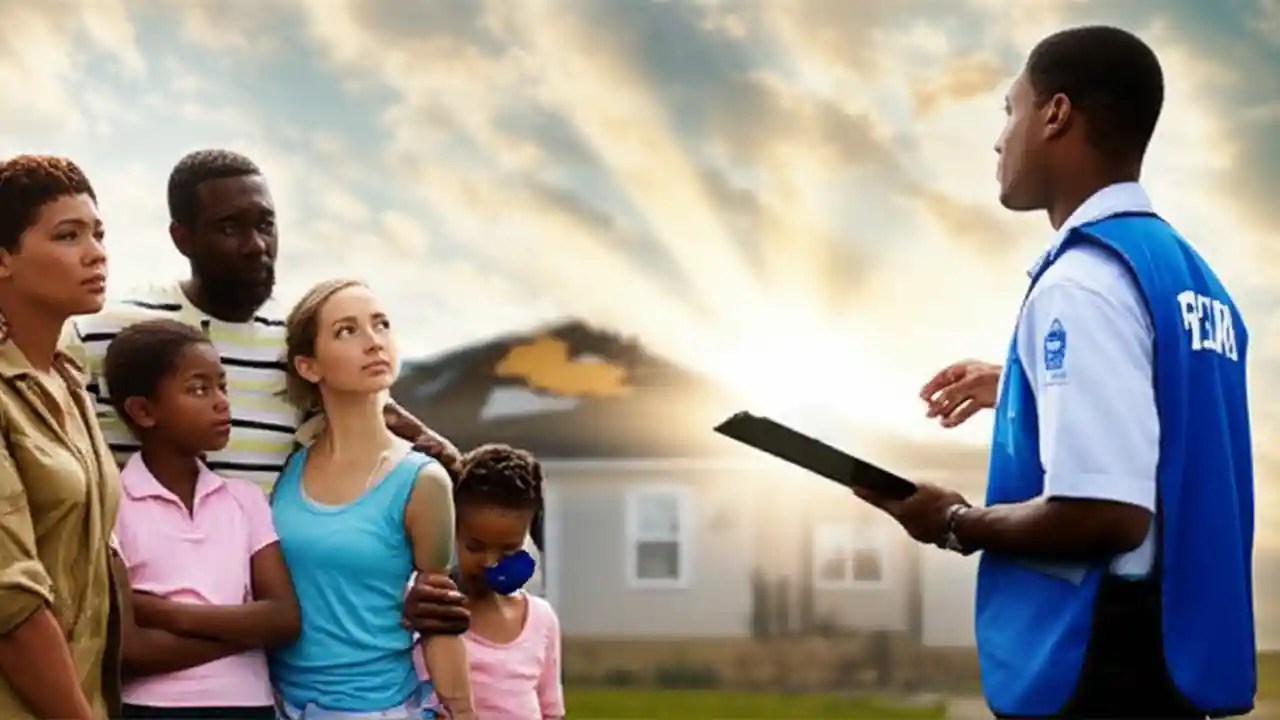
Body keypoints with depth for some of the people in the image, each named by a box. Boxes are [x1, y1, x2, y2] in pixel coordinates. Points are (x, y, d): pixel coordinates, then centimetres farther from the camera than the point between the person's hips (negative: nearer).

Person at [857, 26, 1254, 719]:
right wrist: (1026, 391, 25)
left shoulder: (1083, 281, -16)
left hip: (1100, 662, -9)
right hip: (1178, 652, 9)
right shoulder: (1192, 278, 11)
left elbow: (1105, 512, -24)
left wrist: (957, 523, -8)